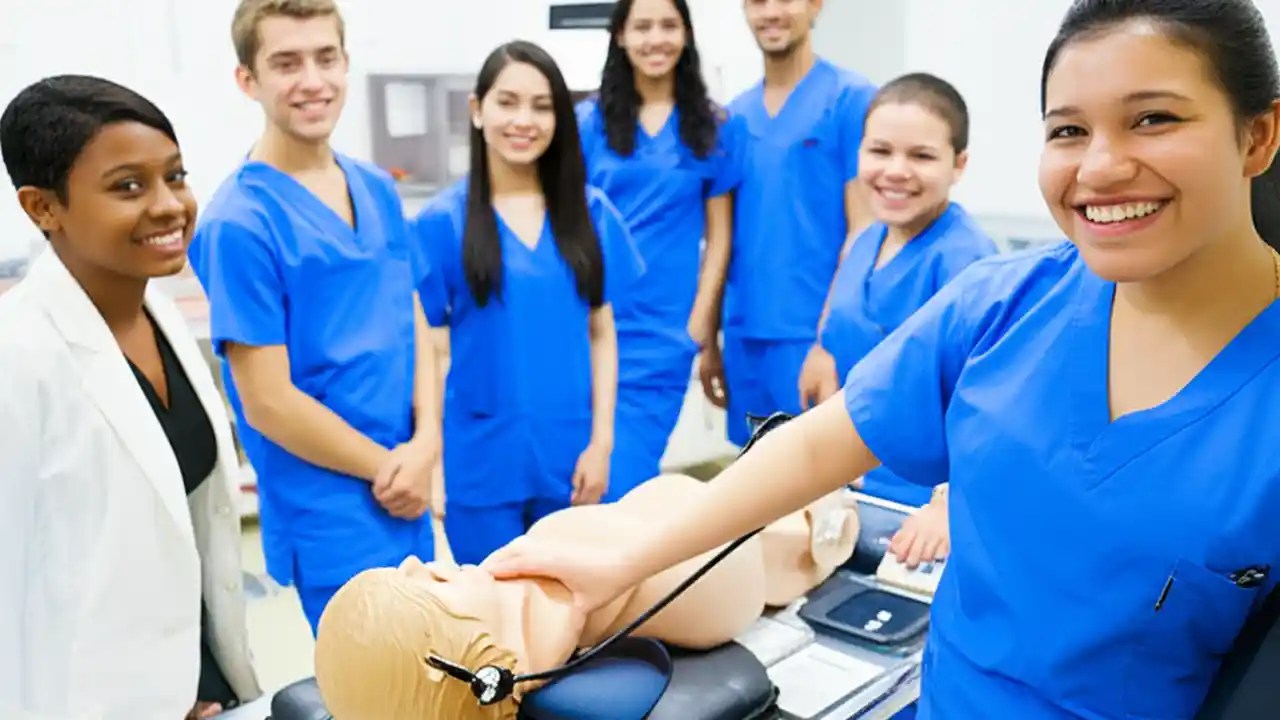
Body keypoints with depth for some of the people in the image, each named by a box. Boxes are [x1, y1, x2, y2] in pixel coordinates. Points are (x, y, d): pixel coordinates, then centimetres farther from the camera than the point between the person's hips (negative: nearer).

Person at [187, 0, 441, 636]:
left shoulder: (379, 190, 4)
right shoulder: (240, 223, -16)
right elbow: (268, 403, -16)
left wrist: (424, 446, -7)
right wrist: (387, 465, -7)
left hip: (409, 500, 7)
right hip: (330, 518, -6)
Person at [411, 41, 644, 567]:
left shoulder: (590, 212, 2)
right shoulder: (442, 221, -5)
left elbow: (602, 334, 5)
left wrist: (601, 441, 0)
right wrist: (430, 458, -5)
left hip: (569, 455, 2)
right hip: (480, 458, -2)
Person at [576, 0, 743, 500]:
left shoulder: (715, 128, 4)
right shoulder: (589, 121, 4)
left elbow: (718, 236, 5)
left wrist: (697, 329, -2)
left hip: (665, 332, 0)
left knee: (623, 483, 2)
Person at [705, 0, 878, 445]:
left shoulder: (852, 99, -5)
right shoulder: (734, 116, 11)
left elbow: (862, 228, -8)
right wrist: (709, 340, 11)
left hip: (814, 334, -5)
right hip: (743, 334, 5)